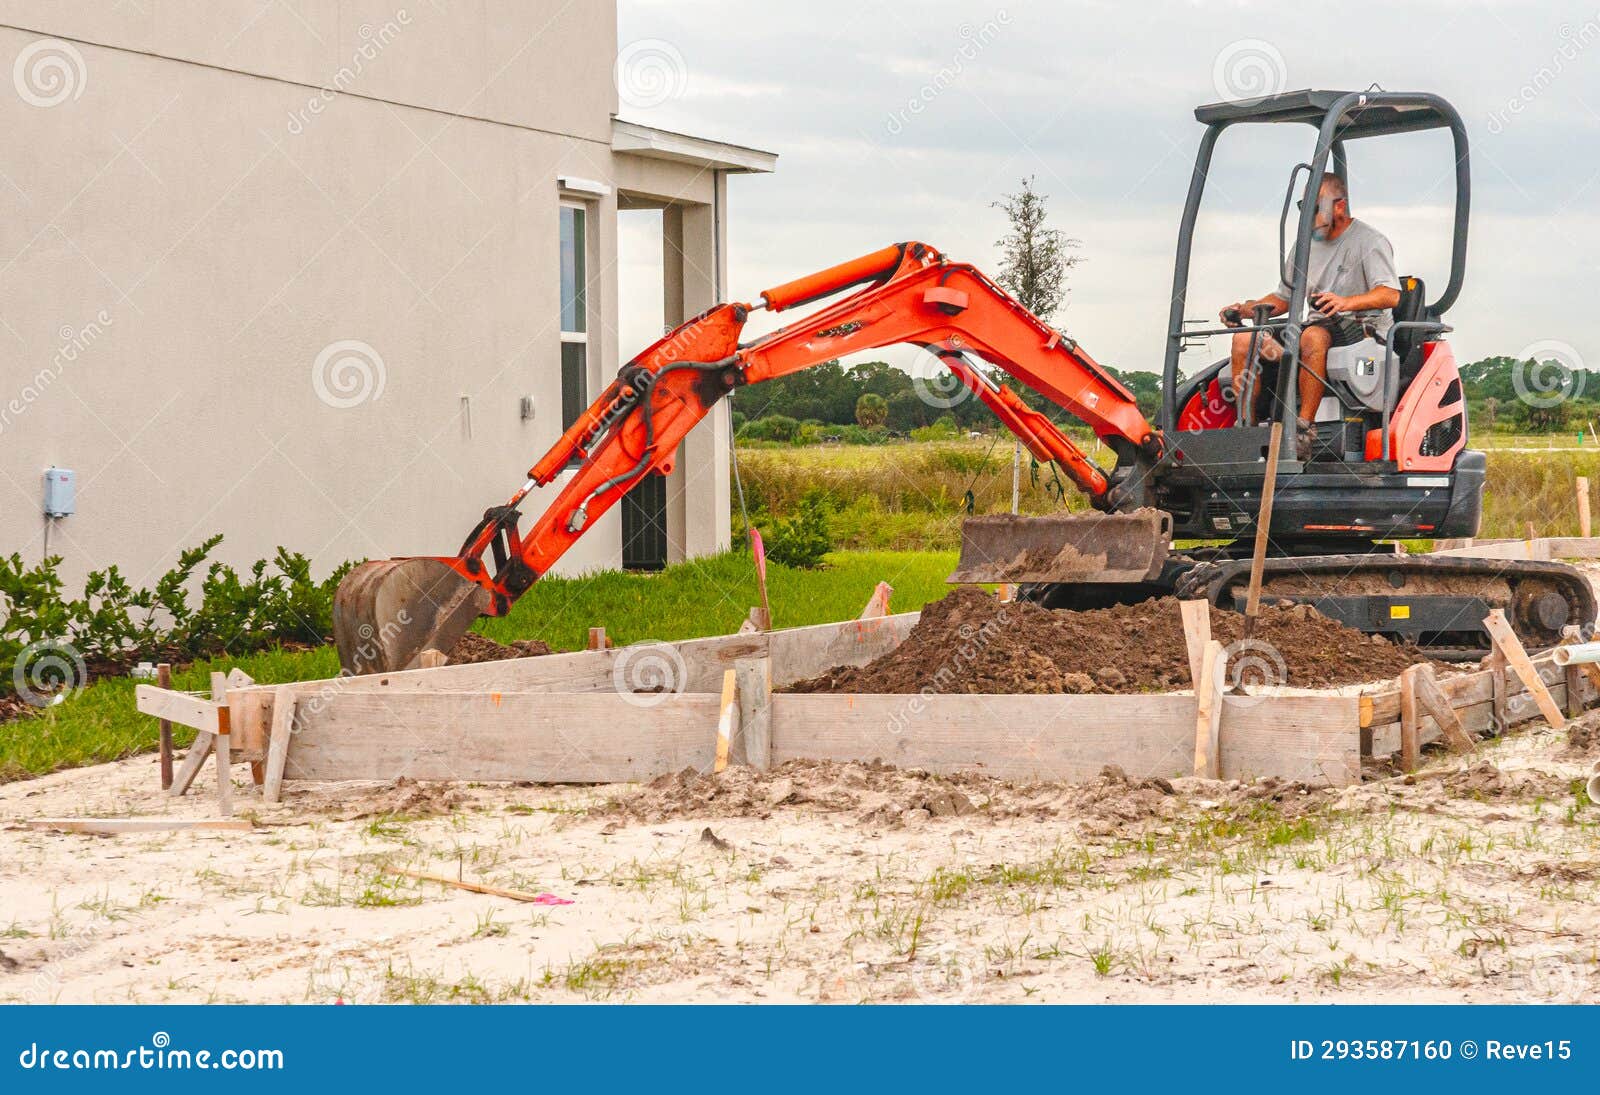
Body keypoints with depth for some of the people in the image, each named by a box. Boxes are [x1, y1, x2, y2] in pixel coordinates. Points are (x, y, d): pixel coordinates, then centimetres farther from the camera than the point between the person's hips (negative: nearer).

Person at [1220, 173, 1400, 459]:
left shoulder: (1369, 240, -3)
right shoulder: (1307, 244, 18)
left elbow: (1391, 294, -18)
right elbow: (1283, 298, 25)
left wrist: (1346, 302, -36)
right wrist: (1246, 308, 5)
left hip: (1363, 327, -7)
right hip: (1319, 325, 7)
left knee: (1314, 336, -40)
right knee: (1244, 339, -12)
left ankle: (1304, 430, -40)